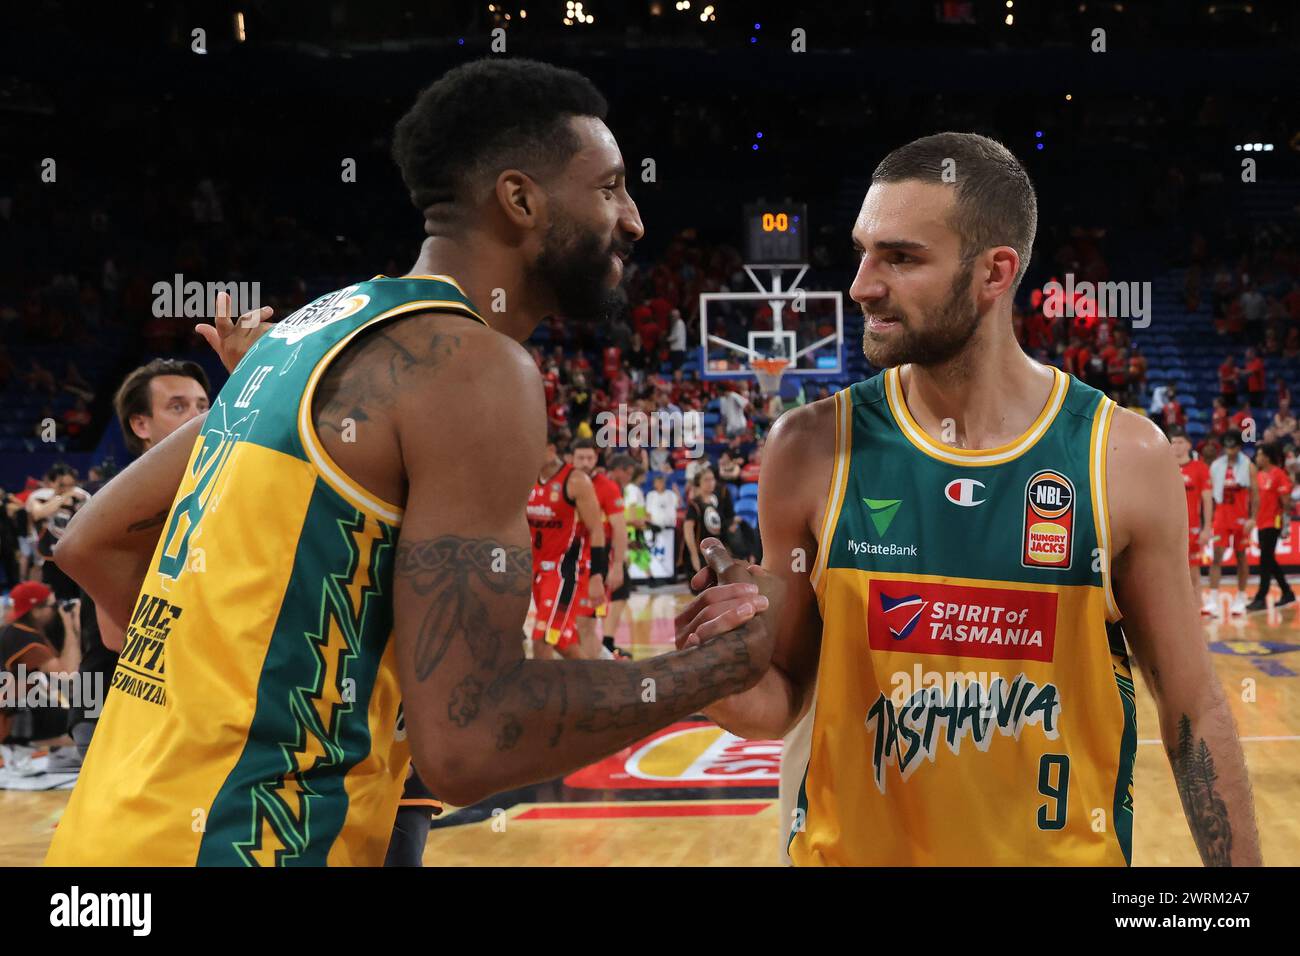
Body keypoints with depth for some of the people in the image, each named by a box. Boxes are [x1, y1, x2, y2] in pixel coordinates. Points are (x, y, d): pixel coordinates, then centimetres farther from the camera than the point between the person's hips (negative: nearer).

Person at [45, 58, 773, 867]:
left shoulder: (317, 328, 10)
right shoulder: (474, 368, -15)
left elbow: (95, 542, 16)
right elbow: (466, 739, -23)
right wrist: (733, 659, -12)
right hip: (244, 841, -9)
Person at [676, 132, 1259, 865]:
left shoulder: (1124, 458, -11)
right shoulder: (812, 449, -10)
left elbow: (1192, 709, -1)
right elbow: (785, 697, 0)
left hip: (1066, 848, 0)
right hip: (851, 845, 1)